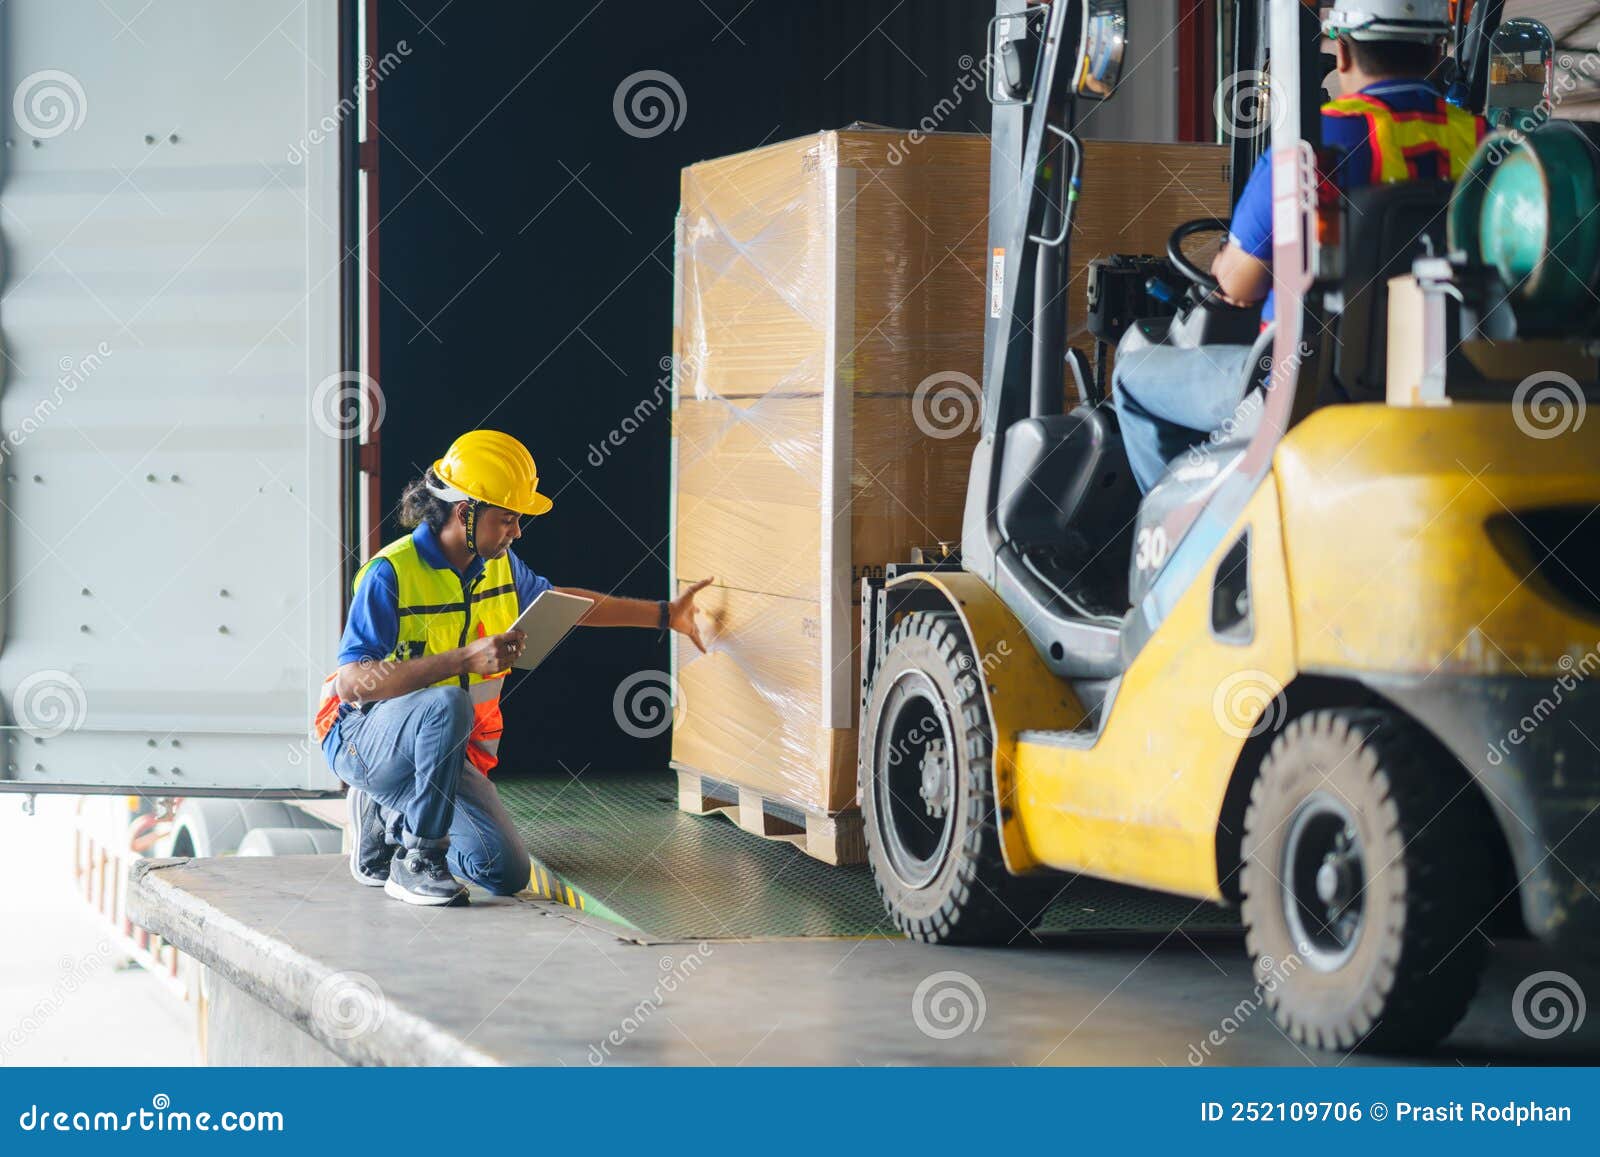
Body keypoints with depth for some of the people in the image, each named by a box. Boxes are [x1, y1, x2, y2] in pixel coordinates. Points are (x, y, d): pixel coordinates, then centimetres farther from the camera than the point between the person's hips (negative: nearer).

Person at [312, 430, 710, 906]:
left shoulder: (499, 564, 2)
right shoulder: (391, 573, -22)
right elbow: (351, 682, -31)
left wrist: (666, 614, 20)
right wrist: (465, 659, -38)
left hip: (446, 752, 7)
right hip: (365, 736, -7)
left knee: (508, 874, -5)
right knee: (448, 704, -39)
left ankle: (388, 817, 18)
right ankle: (416, 860, -23)